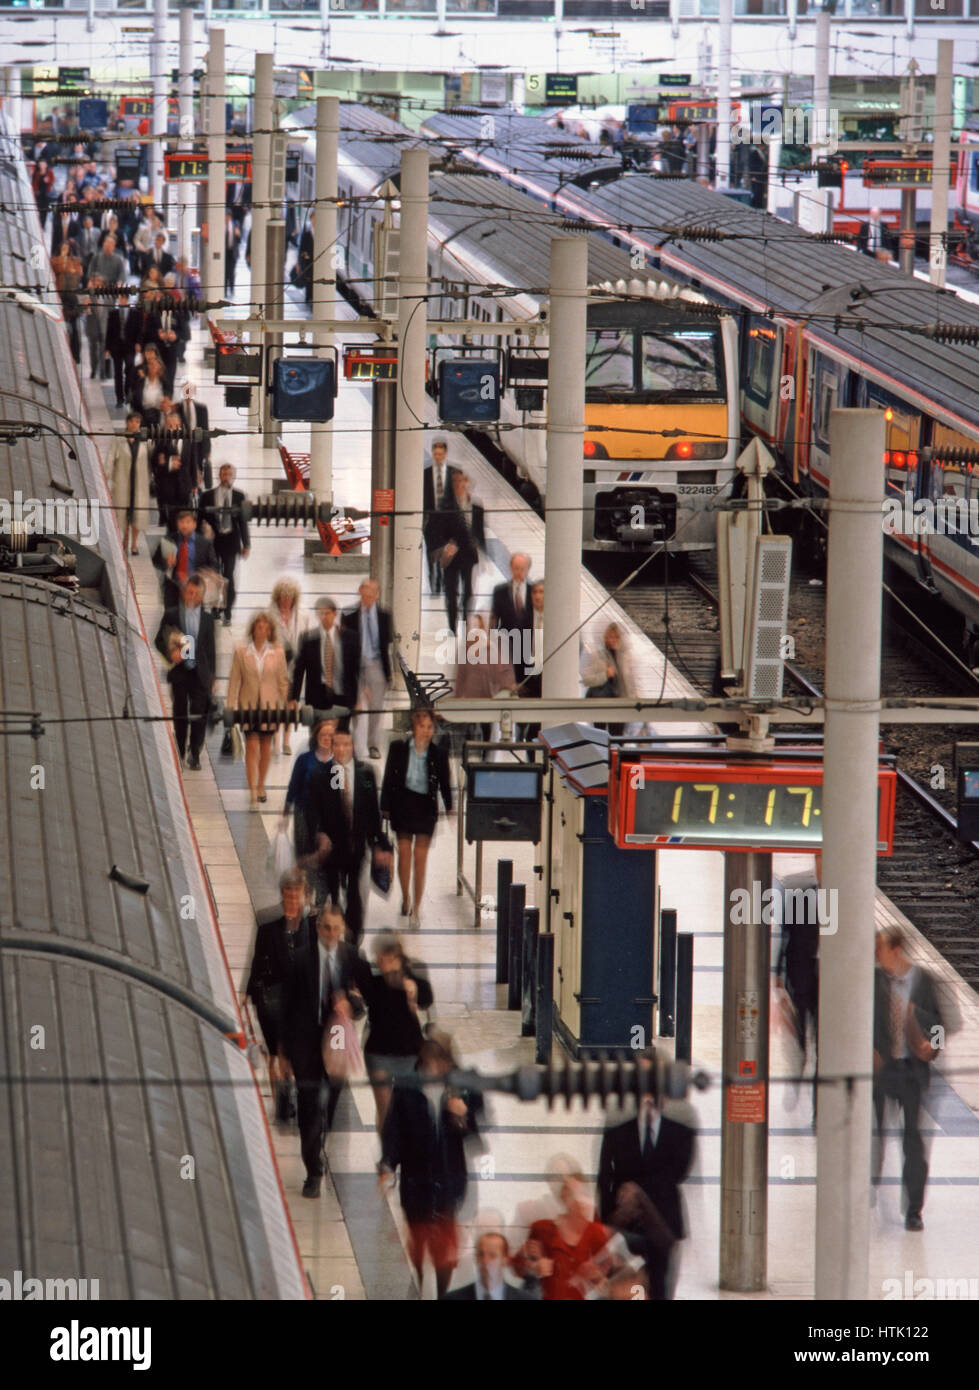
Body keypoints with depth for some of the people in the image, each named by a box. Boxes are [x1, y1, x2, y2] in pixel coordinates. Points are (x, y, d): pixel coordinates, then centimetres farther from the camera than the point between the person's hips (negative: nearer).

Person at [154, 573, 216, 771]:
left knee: (199, 715, -4)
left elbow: (210, 648, 10)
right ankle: (179, 753, 19)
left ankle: (195, 756, 4)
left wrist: (211, 676, 8)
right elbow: (160, 641, 5)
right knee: (180, 714, 7)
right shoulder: (171, 615, 3)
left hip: (200, 673, 1)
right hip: (179, 672, -1)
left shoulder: (207, 618, 8)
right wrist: (171, 653, -15)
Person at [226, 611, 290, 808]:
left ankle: (261, 786, 29)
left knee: (266, 747, 11)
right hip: (249, 704, -2)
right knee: (252, 747, -7)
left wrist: (284, 706, 4)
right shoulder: (241, 652, -2)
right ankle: (253, 794, -10)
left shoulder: (277, 653, 1)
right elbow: (234, 680, 0)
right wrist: (231, 706, -4)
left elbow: (283, 681, 6)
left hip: (269, 704, 2)